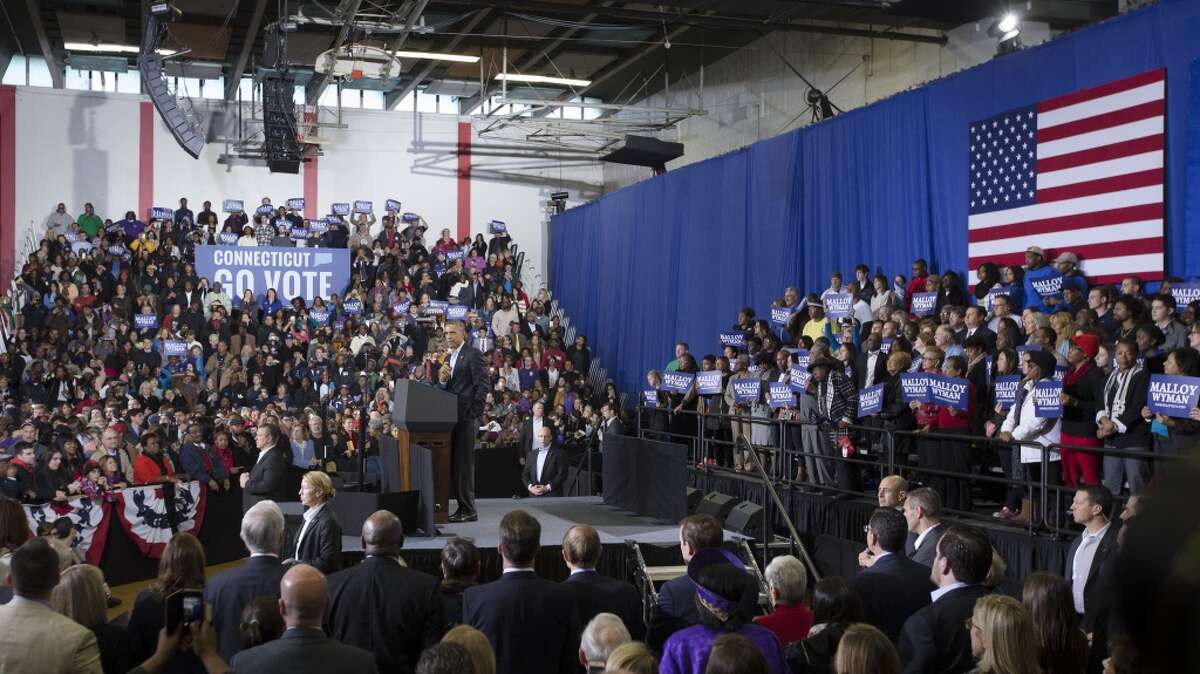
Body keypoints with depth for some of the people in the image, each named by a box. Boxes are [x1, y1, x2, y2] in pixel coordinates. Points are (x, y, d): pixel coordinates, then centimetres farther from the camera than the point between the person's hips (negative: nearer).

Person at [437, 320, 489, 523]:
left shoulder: (473, 354, -6)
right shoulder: (449, 358, 20)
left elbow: (483, 385, -12)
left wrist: (475, 413, -13)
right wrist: (442, 379, -2)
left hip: (466, 417, -8)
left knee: (464, 462, -7)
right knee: (454, 463, 9)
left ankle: (469, 510, -3)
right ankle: (462, 507, 16)